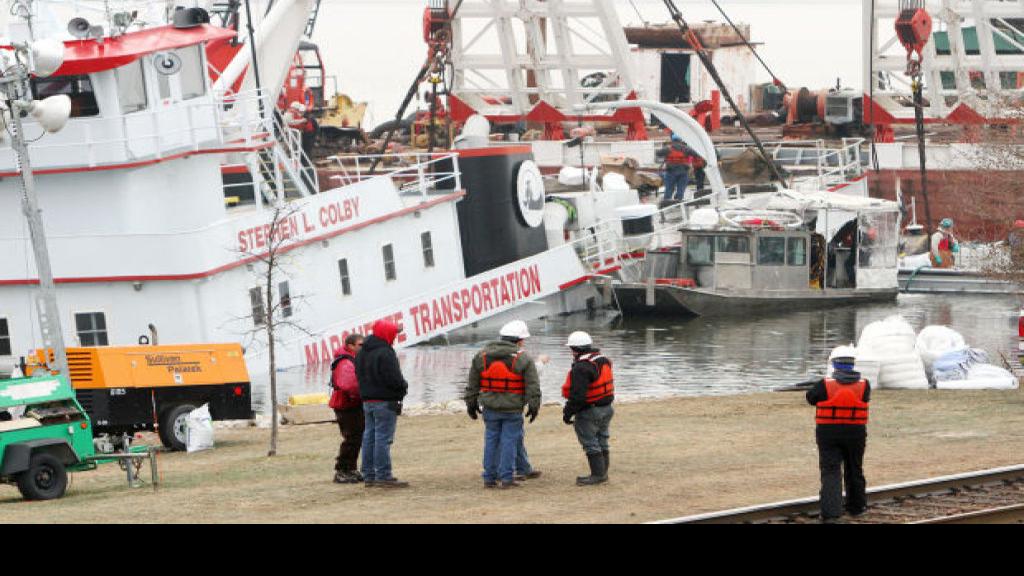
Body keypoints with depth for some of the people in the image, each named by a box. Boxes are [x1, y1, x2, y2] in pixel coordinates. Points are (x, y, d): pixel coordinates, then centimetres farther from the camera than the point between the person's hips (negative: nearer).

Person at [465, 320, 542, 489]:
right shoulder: (523, 359, -7)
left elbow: (473, 384, 12)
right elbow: (533, 386, -8)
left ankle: (489, 477, 13)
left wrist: (471, 403, 20)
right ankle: (506, 478, 1)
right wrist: (534, 406, -2)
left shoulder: (482, 356, 6)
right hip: (512, 409, -4)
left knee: (491, 440, 11)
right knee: (509, 441, 2)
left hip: (490, 407, 4)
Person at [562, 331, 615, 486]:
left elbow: (577, 395, -24)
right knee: (601, 443, 16)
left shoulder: (581, 368, -22)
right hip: (606, 408, 9)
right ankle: (602, 473, 22)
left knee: (590, 444, -2)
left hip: (589, 412, -9)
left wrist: (568, 413, -14)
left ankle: (598, 474, -2)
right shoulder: (603, 361, 8)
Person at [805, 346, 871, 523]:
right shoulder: (864, 385, -6)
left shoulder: (825, 384, -11)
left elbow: (811, 398, 4)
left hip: (829, 434, -2)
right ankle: (856, 506, 34)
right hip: (855, 434, 2)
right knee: (854, 471, 19)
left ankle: (831, 512, -14)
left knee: (830, 471, 0)